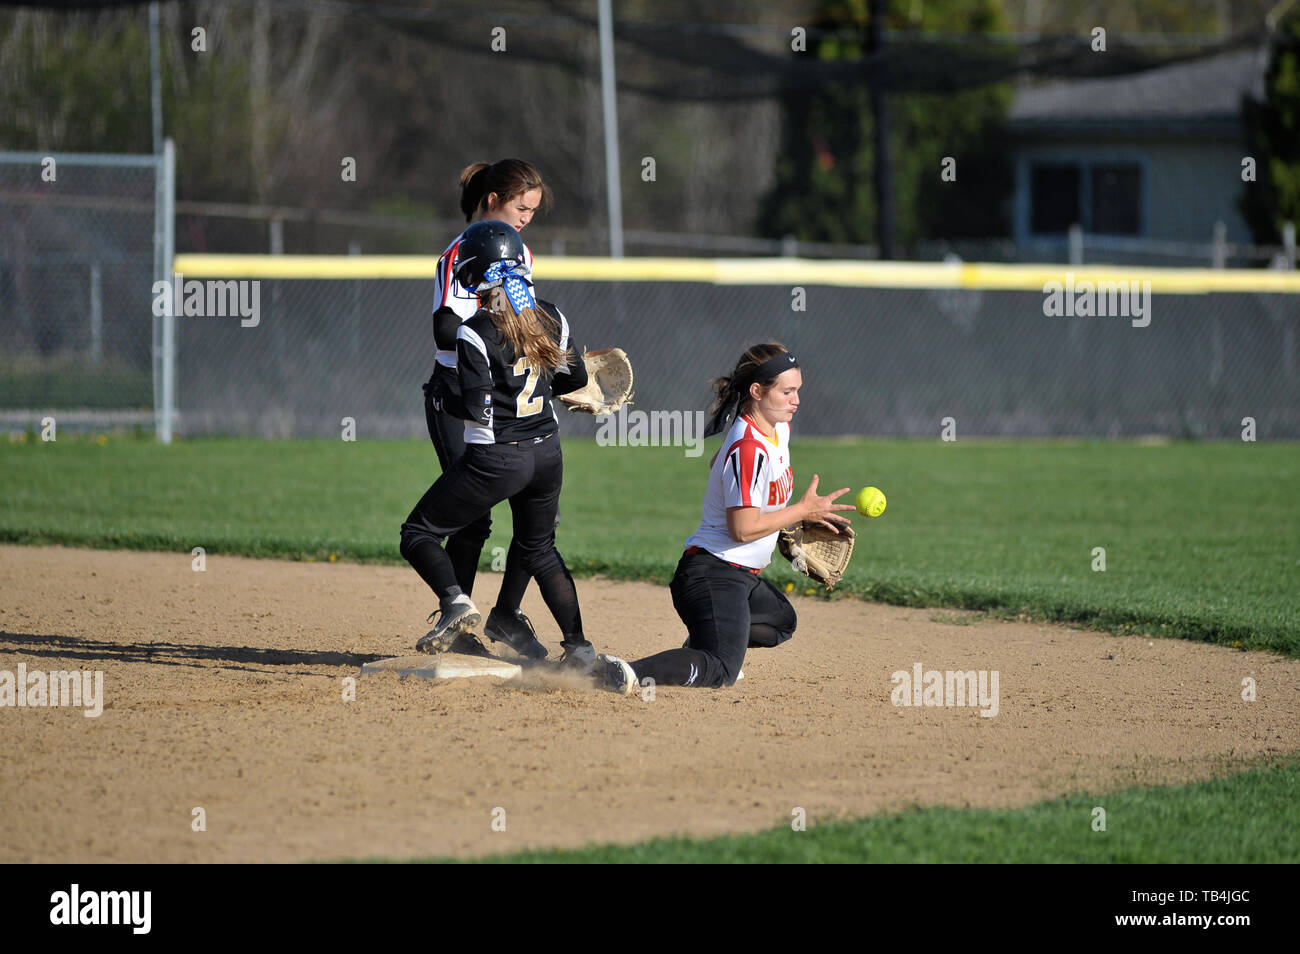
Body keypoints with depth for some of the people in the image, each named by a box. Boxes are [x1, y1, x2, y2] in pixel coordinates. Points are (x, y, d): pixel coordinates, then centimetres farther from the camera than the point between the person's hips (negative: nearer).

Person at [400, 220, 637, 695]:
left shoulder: (476, 333, -18)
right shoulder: (552, 319, 0)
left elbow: (474, 408, -20)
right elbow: (575, 377, 12)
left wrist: (452, 391, 1)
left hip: (495, 458, -6)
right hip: (547, 454, 6)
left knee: (419, 534, 9)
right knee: (540, 551, 23)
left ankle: (456, 603, -15)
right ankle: (580, 651, 15)